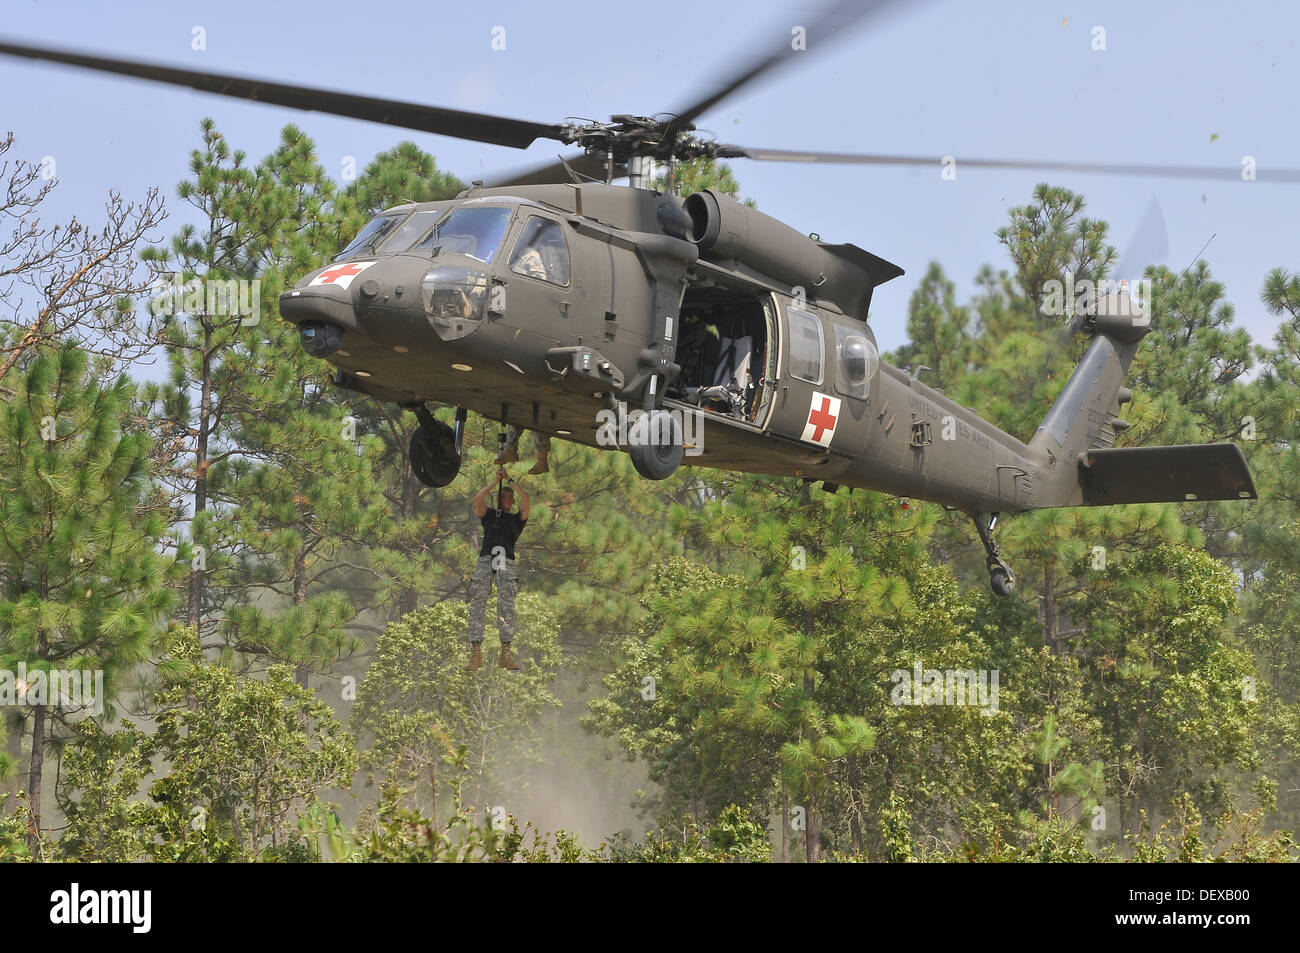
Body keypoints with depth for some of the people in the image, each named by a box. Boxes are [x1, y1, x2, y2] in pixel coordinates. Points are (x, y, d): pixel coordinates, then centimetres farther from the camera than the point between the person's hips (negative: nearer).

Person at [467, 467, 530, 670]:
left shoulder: (517, 519, 23)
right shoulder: (490, 515, 25)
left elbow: (525, 496, 12)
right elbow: (478, 499, 9)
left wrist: (508, 479, 20)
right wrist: (497, 481, 15)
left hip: (506, 563, 0)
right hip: (485, 560, 0)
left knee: (506, 606, -11)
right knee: (477, 604, -10)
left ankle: (506, 653, -16)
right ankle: (476, 652, -15)